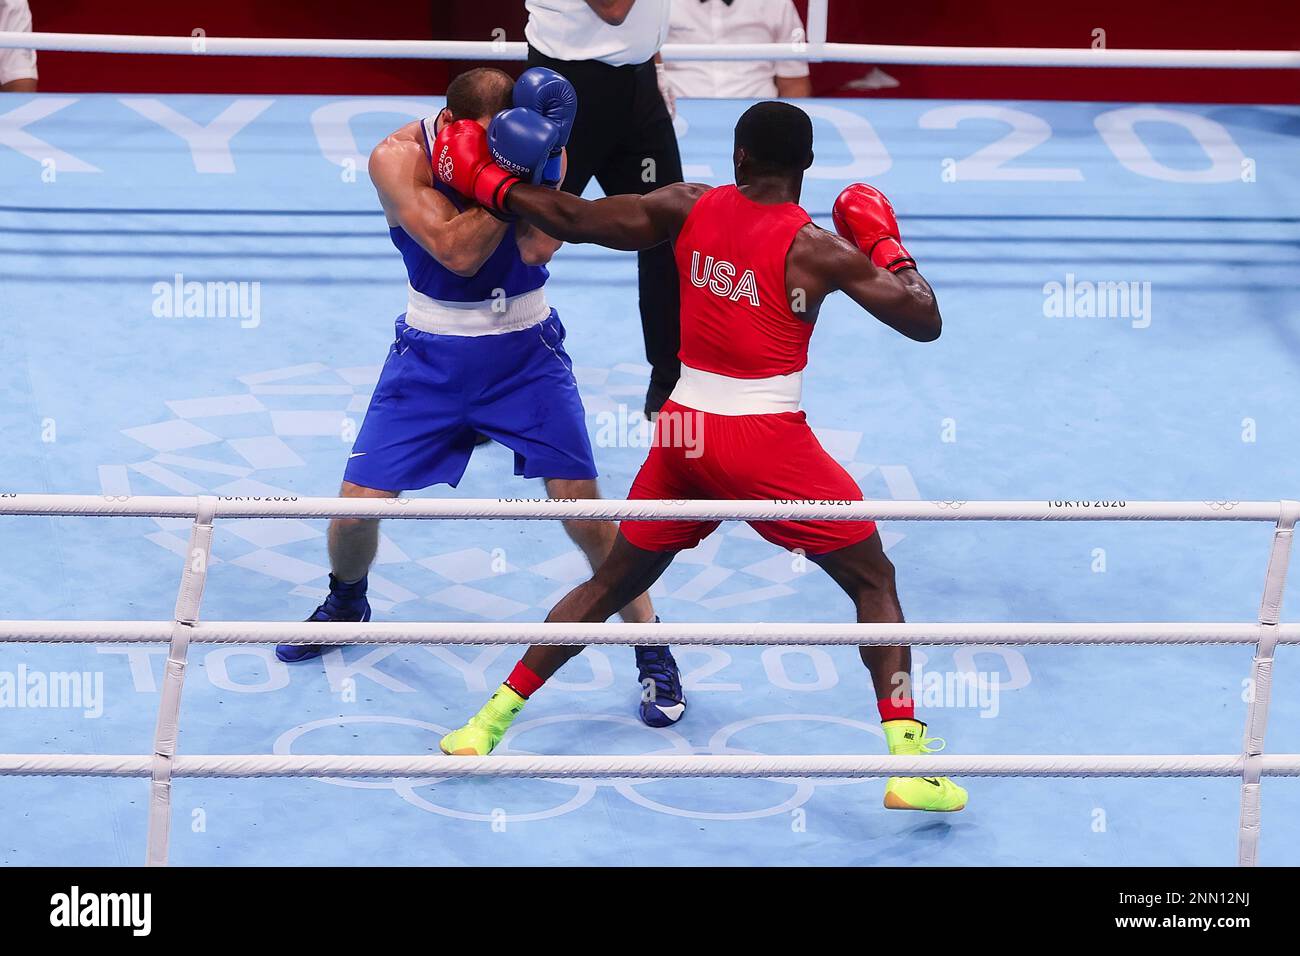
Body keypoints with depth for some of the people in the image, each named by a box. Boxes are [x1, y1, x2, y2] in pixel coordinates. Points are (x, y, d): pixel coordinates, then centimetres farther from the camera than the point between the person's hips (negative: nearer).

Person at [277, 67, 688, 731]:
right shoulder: (398, 158, -16)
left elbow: (539, 248, -25)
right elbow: (457, 252, -27)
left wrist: (538, 158, -31)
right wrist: (505, 173, -29)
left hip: (526, 351, 0)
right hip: (433, 354, 0)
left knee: (580, 501, -9)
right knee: (358, 500, -3)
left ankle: (653, 653, 6)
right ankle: (345, 604, 32)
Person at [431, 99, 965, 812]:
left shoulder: (687, 208, 1)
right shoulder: (815, 248, -9)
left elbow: (570, 220, 3)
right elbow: (925, 321, -6)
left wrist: (481, 179, 16)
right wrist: (886, 242, 10)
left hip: (684, 431, 4)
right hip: (768, 439, -4)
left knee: (612, 584, 20)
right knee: (874, 582, 9)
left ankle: (490, 721, 23)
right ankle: (908, 760, -2)